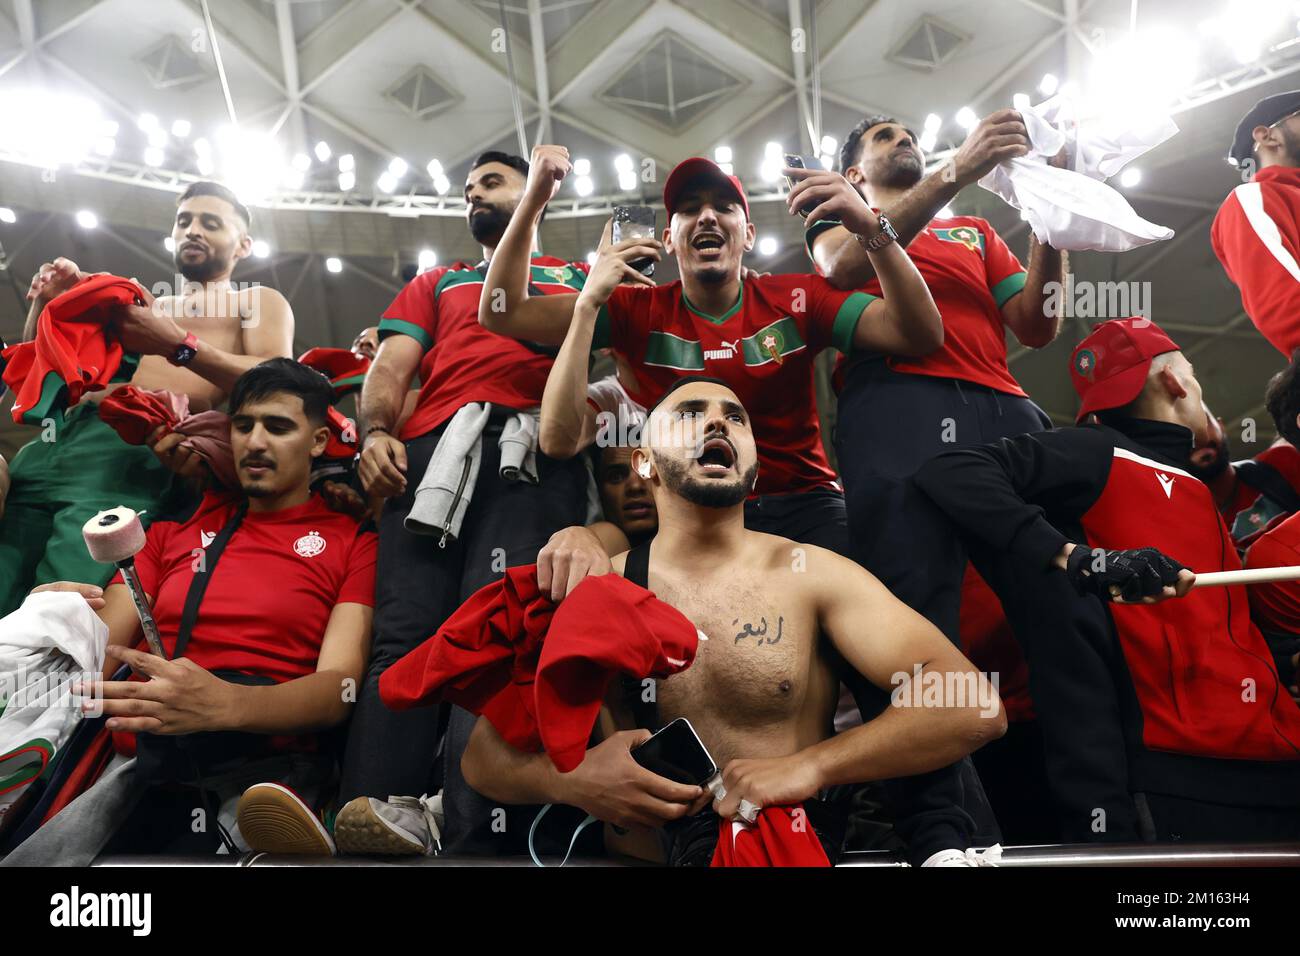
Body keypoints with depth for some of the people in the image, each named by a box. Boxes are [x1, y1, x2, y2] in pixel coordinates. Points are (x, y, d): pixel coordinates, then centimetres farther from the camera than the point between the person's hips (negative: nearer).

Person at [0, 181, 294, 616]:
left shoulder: (259, 302, 19)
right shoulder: (144, 303, 35)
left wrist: (178, 345, -11)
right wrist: (48, 302, 13)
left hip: (138, 451, -6)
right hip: (51, 442, 6)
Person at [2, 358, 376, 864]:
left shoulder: (354, 543, 4)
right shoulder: (175, 529, 19)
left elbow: (339, 688, -8)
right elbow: (97, 657, 13)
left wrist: (225, 705, -27)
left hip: (264, 767, -3)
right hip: (137, 762, 4)